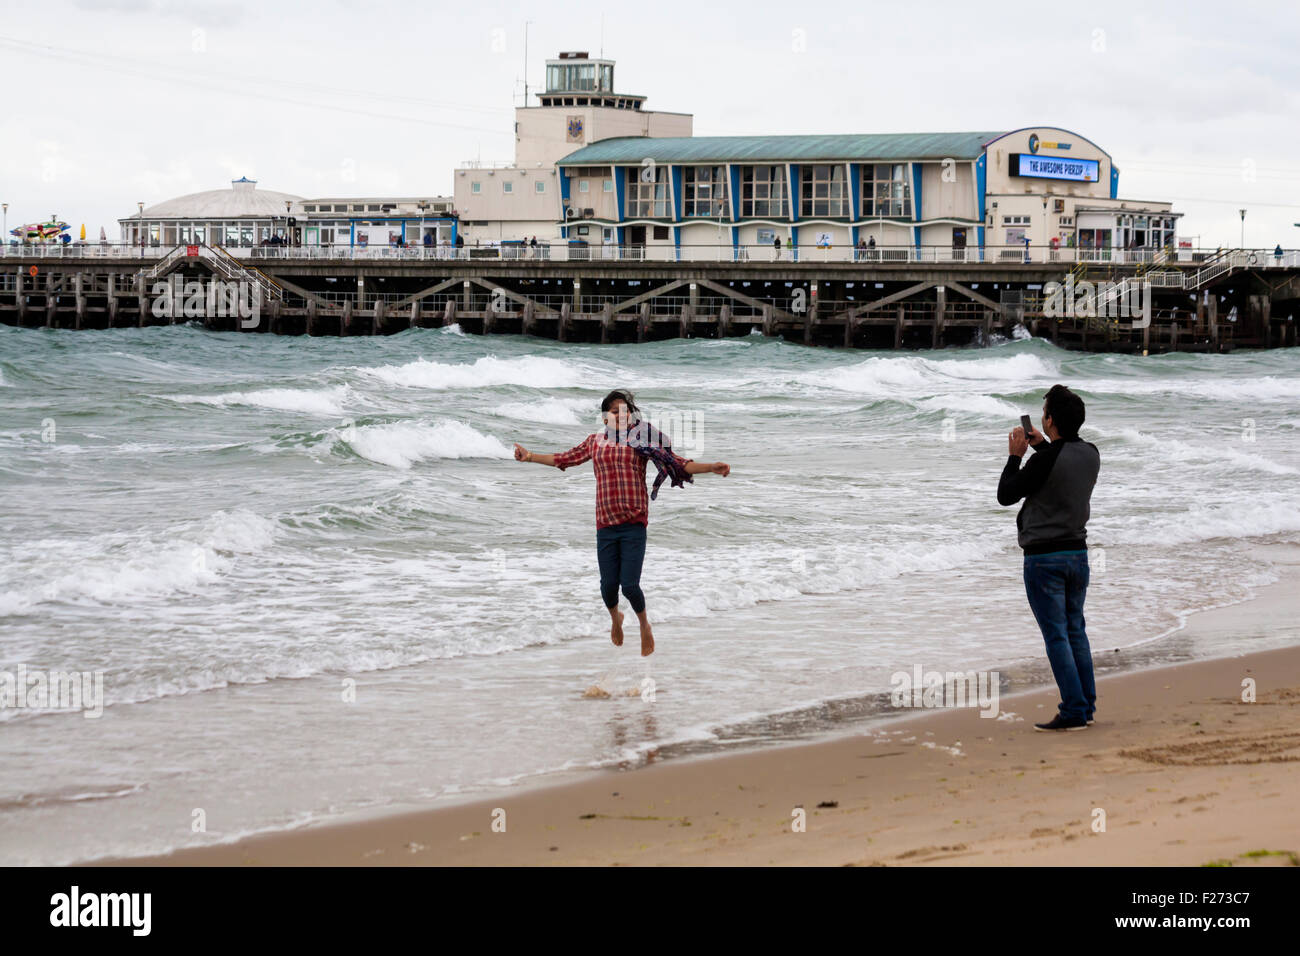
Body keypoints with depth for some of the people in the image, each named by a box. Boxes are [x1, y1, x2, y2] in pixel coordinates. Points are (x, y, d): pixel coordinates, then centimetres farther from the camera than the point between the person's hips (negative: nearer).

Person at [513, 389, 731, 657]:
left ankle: (644, 624, 22)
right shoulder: (595, 442, 11)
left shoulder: (642, 439, 3)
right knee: (608, 584, 3)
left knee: (629, 584, -9)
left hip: (634, 523, -2)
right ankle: (615, 618, 38)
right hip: (605, 522, 2)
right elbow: (565, 459, 23)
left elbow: (677, 463, 0)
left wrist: (711, 468, -11)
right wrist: (530, 456, 25)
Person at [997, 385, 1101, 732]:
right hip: (1078, 552, 7)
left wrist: (1015, 456, 0)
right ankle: (1086, 705, 18)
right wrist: (1043, 446, 20)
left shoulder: (1046, 460, -20)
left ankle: (1074, 712, -6)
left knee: (1056, 635, -4)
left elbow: (1006, 495, -9)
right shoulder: (1091, 454, 2)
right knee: (1075, 631, 16)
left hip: (1044, 557, -7)